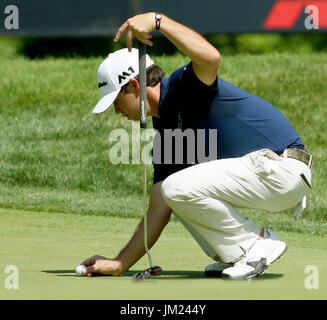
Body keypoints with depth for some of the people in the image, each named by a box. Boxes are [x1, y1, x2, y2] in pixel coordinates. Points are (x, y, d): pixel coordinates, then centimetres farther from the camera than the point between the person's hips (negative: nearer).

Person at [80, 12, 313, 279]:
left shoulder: (183, 86, -9)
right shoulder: (165, 134, 15)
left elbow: (211, 57, -35)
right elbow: (158, 213, 15)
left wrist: (157, 20, -36)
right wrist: (119, 265, 13)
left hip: (283, 167, -10)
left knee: (179, 187, -20)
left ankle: (258, 244, -6)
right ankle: (233, 256, 9)